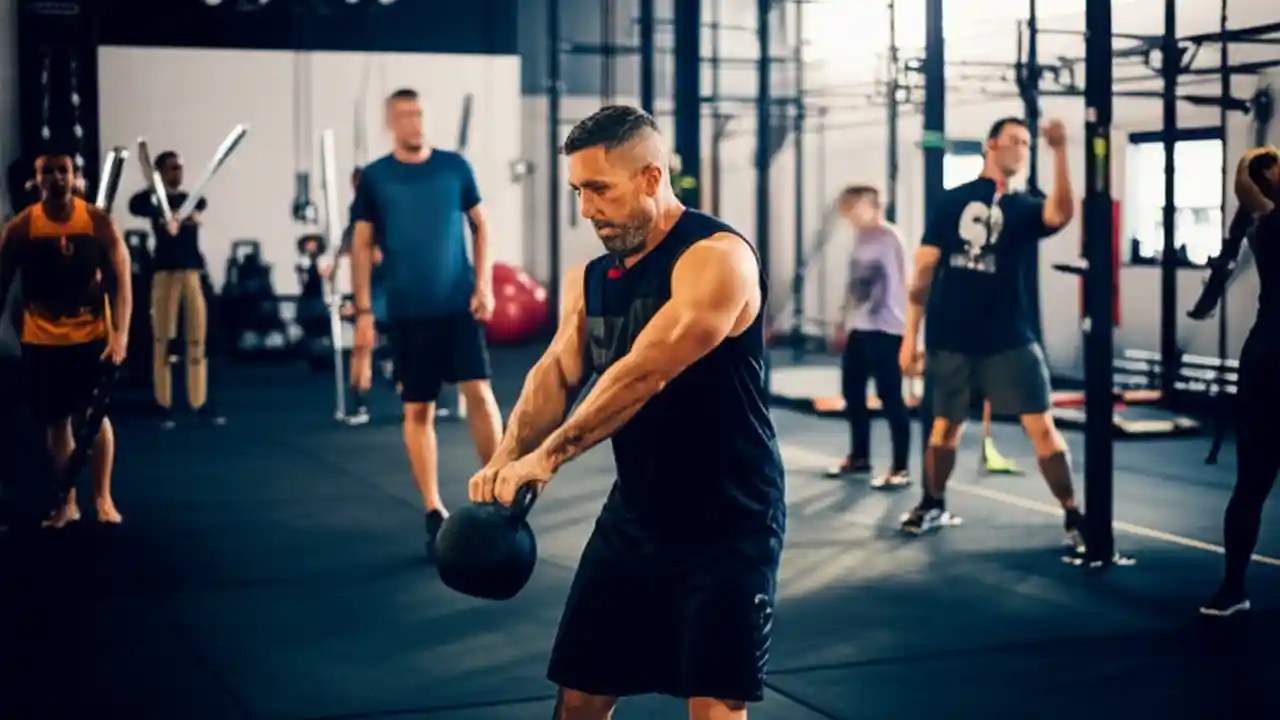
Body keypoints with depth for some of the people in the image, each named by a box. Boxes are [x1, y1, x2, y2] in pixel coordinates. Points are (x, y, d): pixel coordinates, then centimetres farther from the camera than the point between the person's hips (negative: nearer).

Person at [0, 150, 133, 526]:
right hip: (42, 340, 1)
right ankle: (67, 502, 19)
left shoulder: (98, 222, -7)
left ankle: (103, 498, 16)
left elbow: (121, 280, -8)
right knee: (56, 421, 8)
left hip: (92, 335, -1)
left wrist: (120, 334, -18)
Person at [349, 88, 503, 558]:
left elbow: (479, 225, 9)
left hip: (460, 304, 0)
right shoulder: (375, 178, 0)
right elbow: (361, 245, 3)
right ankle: (435, 513, 12)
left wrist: (484, 285, -1)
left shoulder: (454, 166, 3)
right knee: (417, 410, 3)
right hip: (408, 312, 0)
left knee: (479, 392, -8)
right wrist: (363, 312, -2)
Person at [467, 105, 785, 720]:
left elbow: (643, 374, -27)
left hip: (727, 521, -7)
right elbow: (556, 373, -3)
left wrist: (549, 455, -30)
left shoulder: (716, 258, -18)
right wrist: (509, 456, -22)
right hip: (633, 514, 7)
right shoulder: (589, 279, 8)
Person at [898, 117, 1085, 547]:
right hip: (949, 338, 1)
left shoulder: (1024, 208, 5)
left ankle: (1073, 516, 2)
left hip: (1008, 339, 0)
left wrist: (1060, 151, -31)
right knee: (946, 424, 14)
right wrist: (911, 334, 2)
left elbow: (1062, 213, -21)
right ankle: (933, 505, 34)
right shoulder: (953, 201, 5)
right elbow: (925, 269, 5)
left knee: (1041, 427, -7)